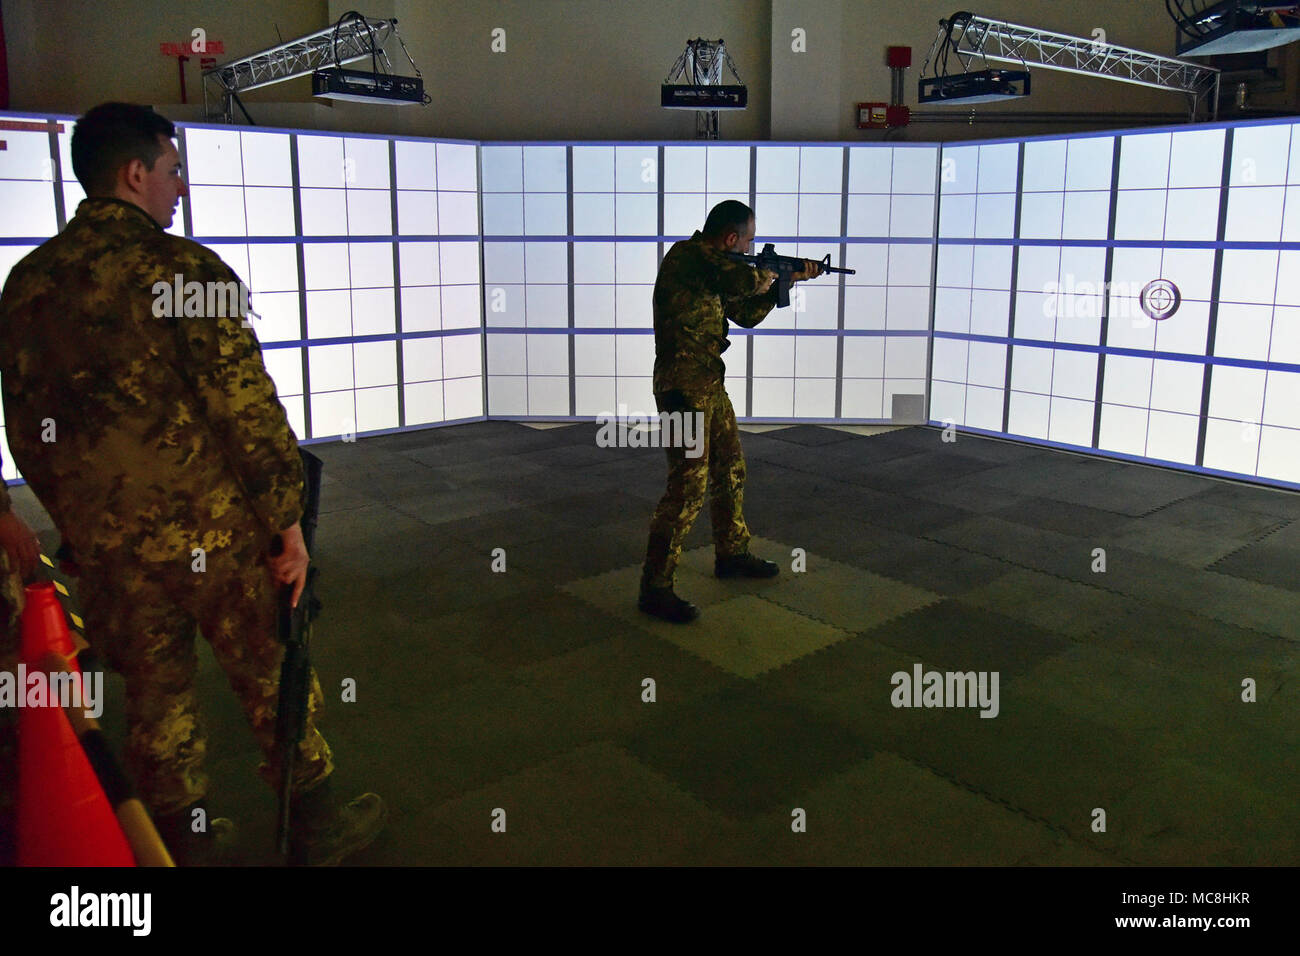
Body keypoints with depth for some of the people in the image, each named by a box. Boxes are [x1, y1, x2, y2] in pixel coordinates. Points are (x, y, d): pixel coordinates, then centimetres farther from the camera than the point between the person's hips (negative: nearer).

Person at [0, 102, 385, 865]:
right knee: (274, 681, 12)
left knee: (156, 699, 18)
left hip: (106, 549, 5)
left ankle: (188, 844, 34)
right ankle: (317, 825, 28)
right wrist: (289, 525, -10)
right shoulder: (186, 270, -14)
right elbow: (249, 409, -18)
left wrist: (77, 524, 20)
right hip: (215, 536, -5)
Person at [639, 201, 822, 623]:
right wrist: (766, 275, -8)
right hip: (684, 387, -10)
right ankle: (654, 588, -5)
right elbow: (745, 280, -31)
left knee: (730, 470, 18)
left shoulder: (713, 264, 14)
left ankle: (731, 555, 36)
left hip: (709, 384, 10)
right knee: (689, 485, -11)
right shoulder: (687, 256, -16)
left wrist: (788, 277, 18)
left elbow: (747, 314, 24)